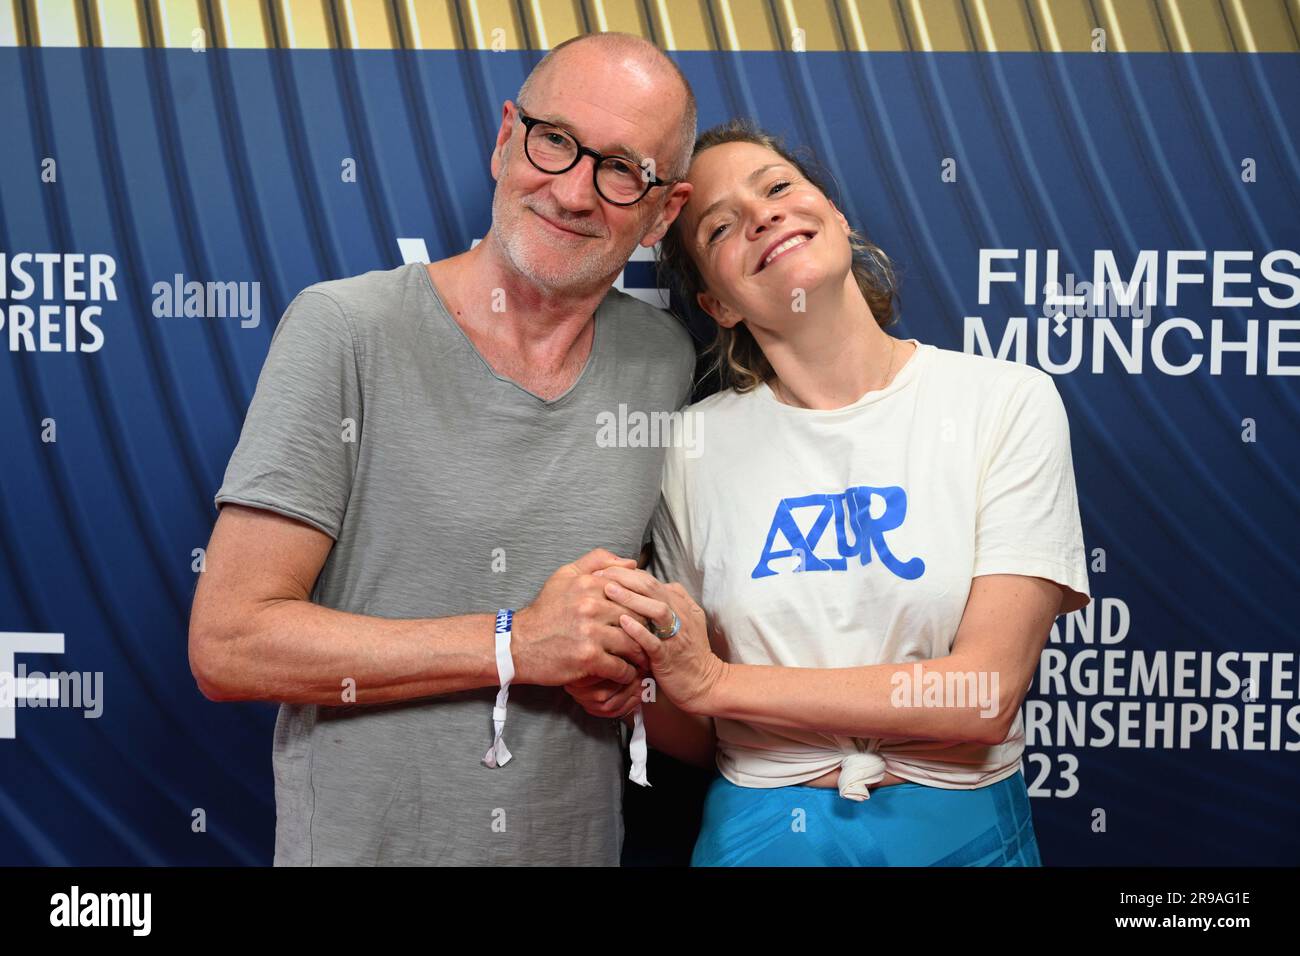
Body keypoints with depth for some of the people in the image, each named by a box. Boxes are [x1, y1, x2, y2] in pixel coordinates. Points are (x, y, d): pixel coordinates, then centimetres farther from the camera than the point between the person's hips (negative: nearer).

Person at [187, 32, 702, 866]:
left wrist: (634, 654, -9)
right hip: (362, 841, -4)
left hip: (582, 844, 4)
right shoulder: (346, 331, -15)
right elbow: (228, 643, -18)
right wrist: (516, 644, -20)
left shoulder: (667, 360, -2)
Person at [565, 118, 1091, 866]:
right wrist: (636, 695, -19)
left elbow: (985, 697, -18)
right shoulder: (698, 446, -4)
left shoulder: (1009, 403, -10)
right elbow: (698, 735, 4)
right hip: (760, 831, 2)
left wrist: (715, 681, -20)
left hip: (961, 831, -1)